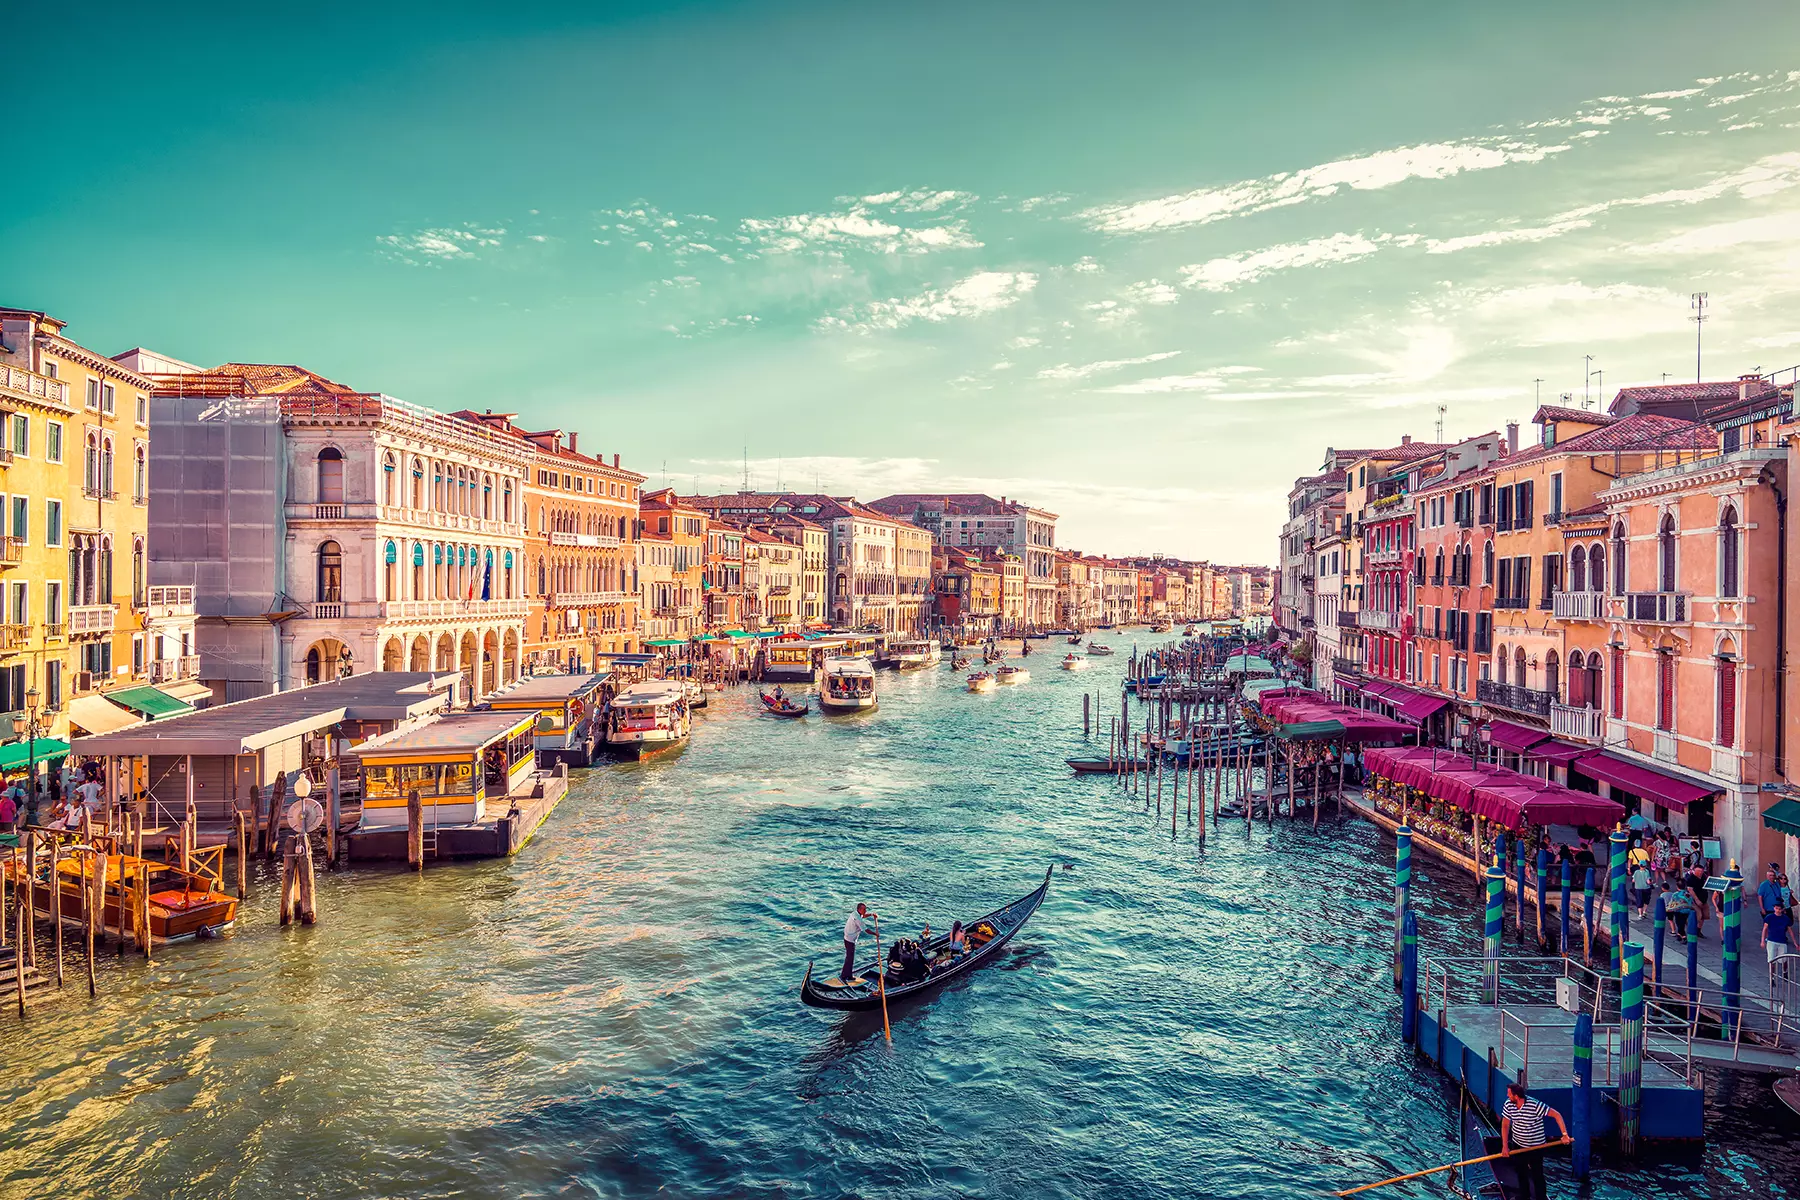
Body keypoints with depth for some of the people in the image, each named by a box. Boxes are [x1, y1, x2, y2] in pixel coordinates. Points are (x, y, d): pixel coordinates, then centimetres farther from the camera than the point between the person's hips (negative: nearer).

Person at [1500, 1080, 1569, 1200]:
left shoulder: (1535, 1105, -27)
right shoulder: (1509, 1105, -12)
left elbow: (1556, 1115, -22)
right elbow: (1505, 1125, -3)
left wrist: (1565, 1134, -28)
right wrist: (1505, 1146, -7)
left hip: (1536, 1146, -5)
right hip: (1517, 1145, 5)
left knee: (1537, 1174, 7)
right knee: (1521, 1173, 18)